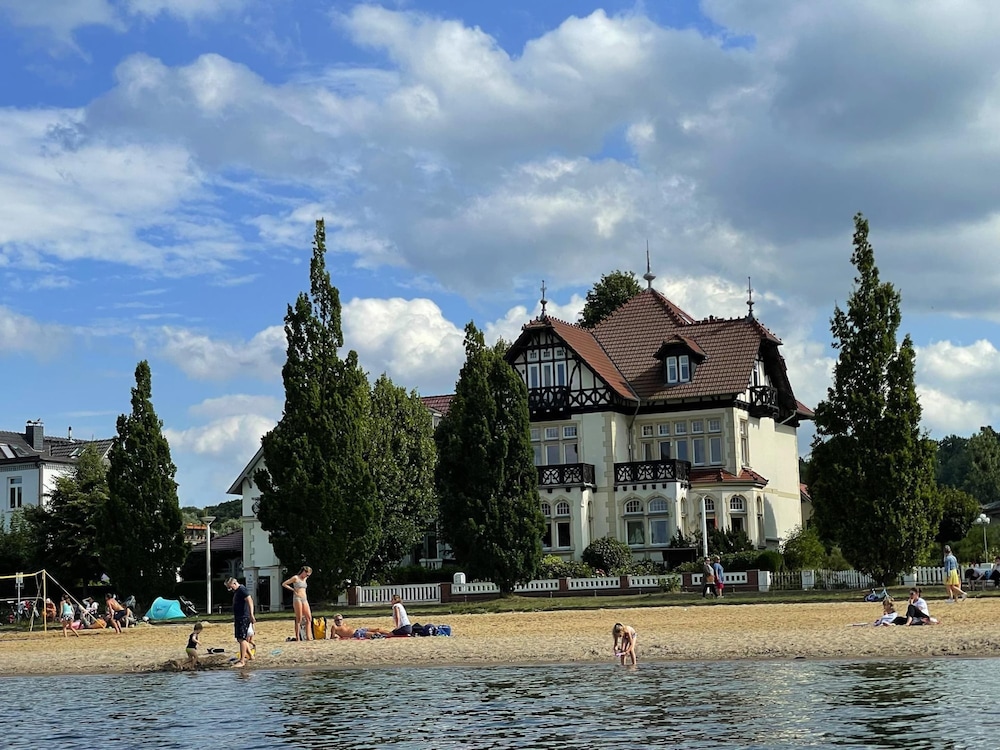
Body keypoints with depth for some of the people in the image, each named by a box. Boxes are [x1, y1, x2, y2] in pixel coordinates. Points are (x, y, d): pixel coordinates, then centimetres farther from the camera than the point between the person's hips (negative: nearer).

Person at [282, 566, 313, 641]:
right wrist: (293, 590, -5)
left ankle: (308, 637, -3)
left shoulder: (304, 579, 18)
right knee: (299, 619, -9)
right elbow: (284, 584, -4)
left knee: (309, 618, -2)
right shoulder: (296, 578, -3)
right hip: (297, 598, -8)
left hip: (304, 599, 8)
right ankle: (297, 637, -6)